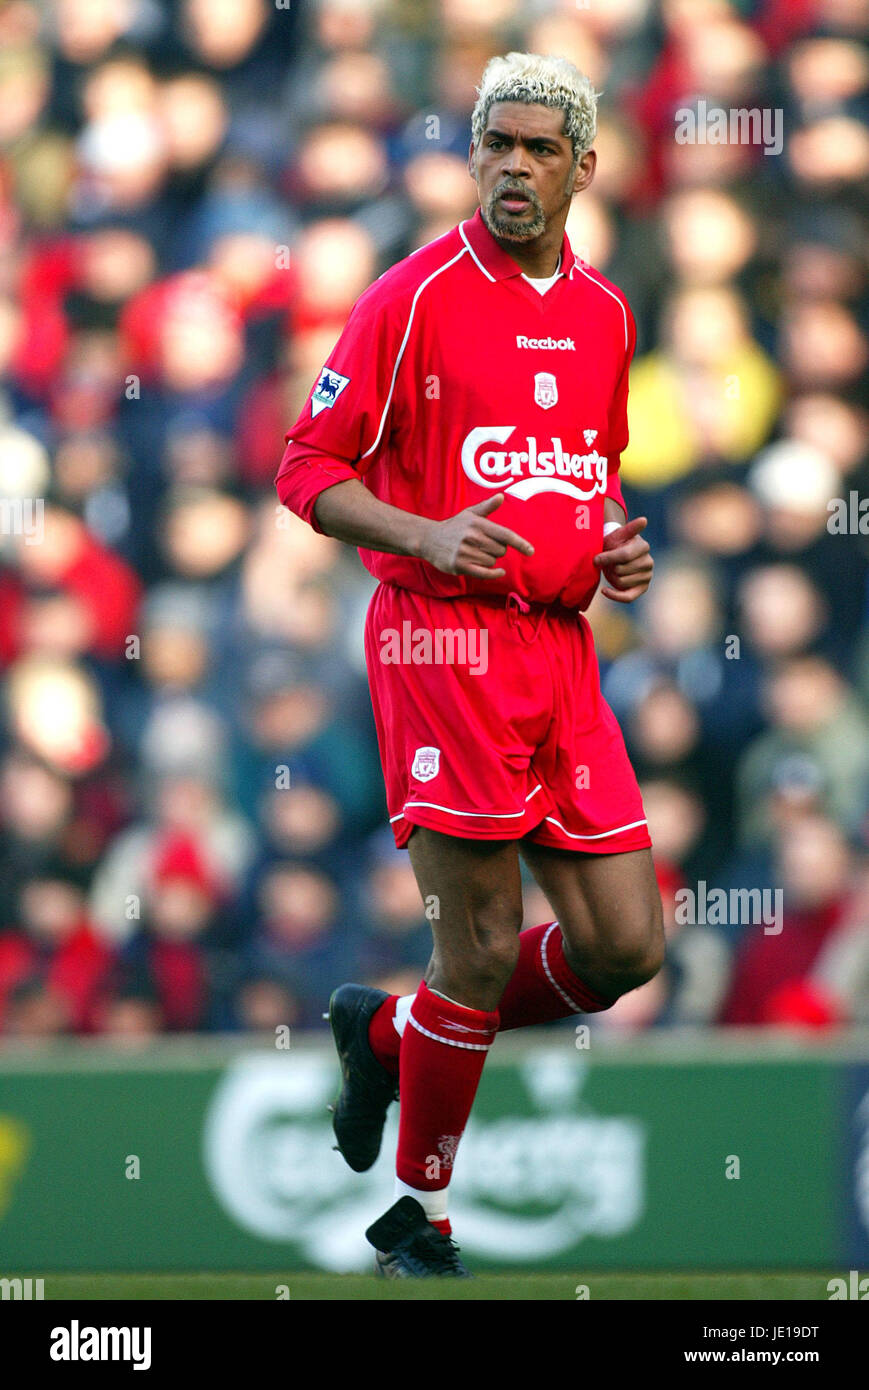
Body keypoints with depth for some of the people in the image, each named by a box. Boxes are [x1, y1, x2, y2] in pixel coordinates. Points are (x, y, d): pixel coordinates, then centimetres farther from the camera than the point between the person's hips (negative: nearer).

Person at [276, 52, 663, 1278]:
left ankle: (388, 1033, 24)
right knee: (483, 947, -6)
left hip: (564, 650, 6)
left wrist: (619, 547, 7)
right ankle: (420, 1216, 12)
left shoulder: (604, 313, 13)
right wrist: (428, 537, -19)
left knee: (625, 948, 2)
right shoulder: (415, 299, -5)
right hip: (448, 637, -6)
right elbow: (309, 469, -4)